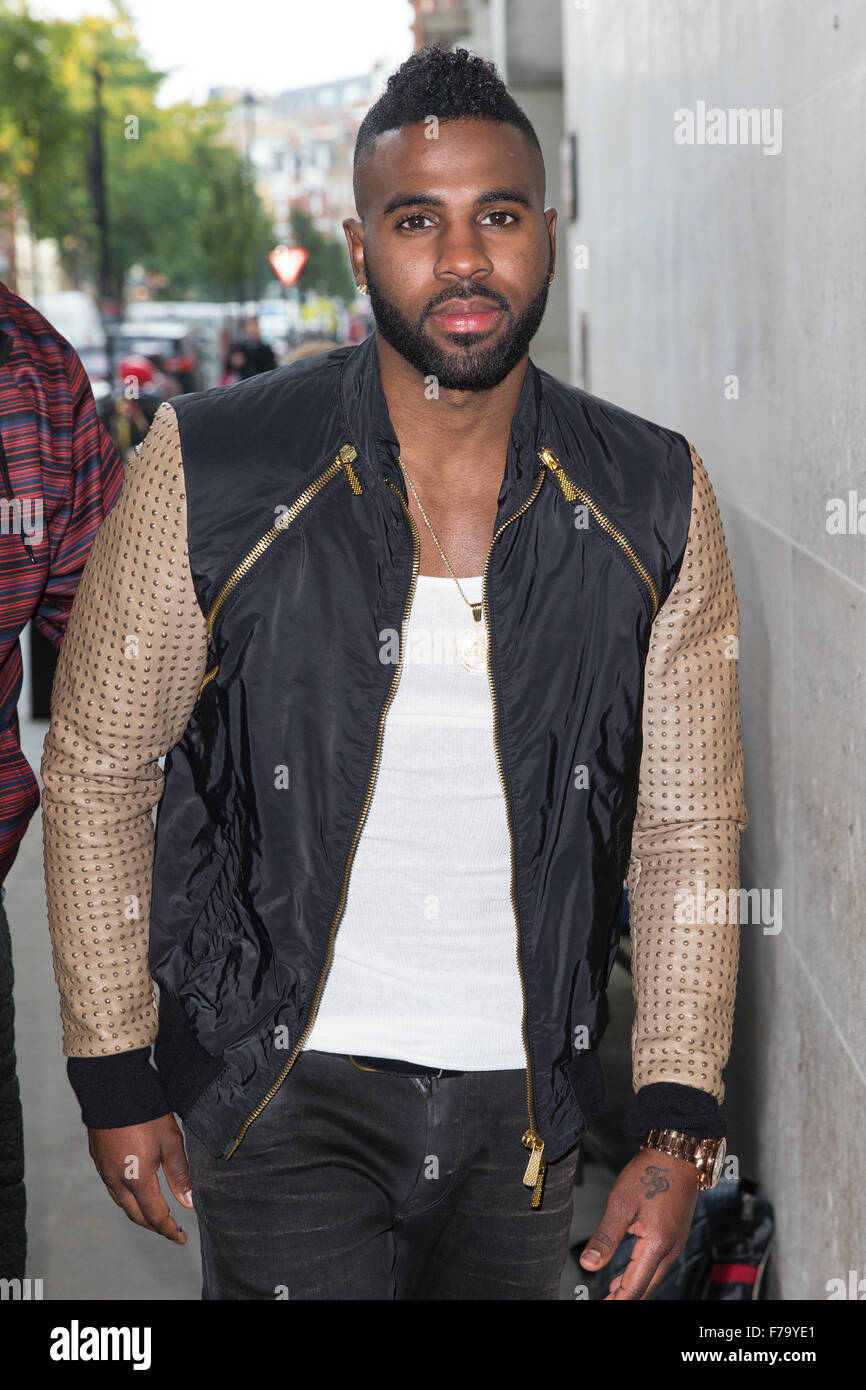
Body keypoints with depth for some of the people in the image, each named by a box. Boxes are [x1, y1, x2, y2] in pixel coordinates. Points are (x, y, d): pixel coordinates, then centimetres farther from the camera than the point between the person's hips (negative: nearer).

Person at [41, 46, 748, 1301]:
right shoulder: (211, 475, -12)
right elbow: (97, 771, -3)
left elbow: (687, 825, 0)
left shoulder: (654, 504, -5)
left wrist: (681, 1125, -4)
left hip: (525, 1098, 3)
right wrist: (113, 1075, -2)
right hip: (283, 1090, -2)